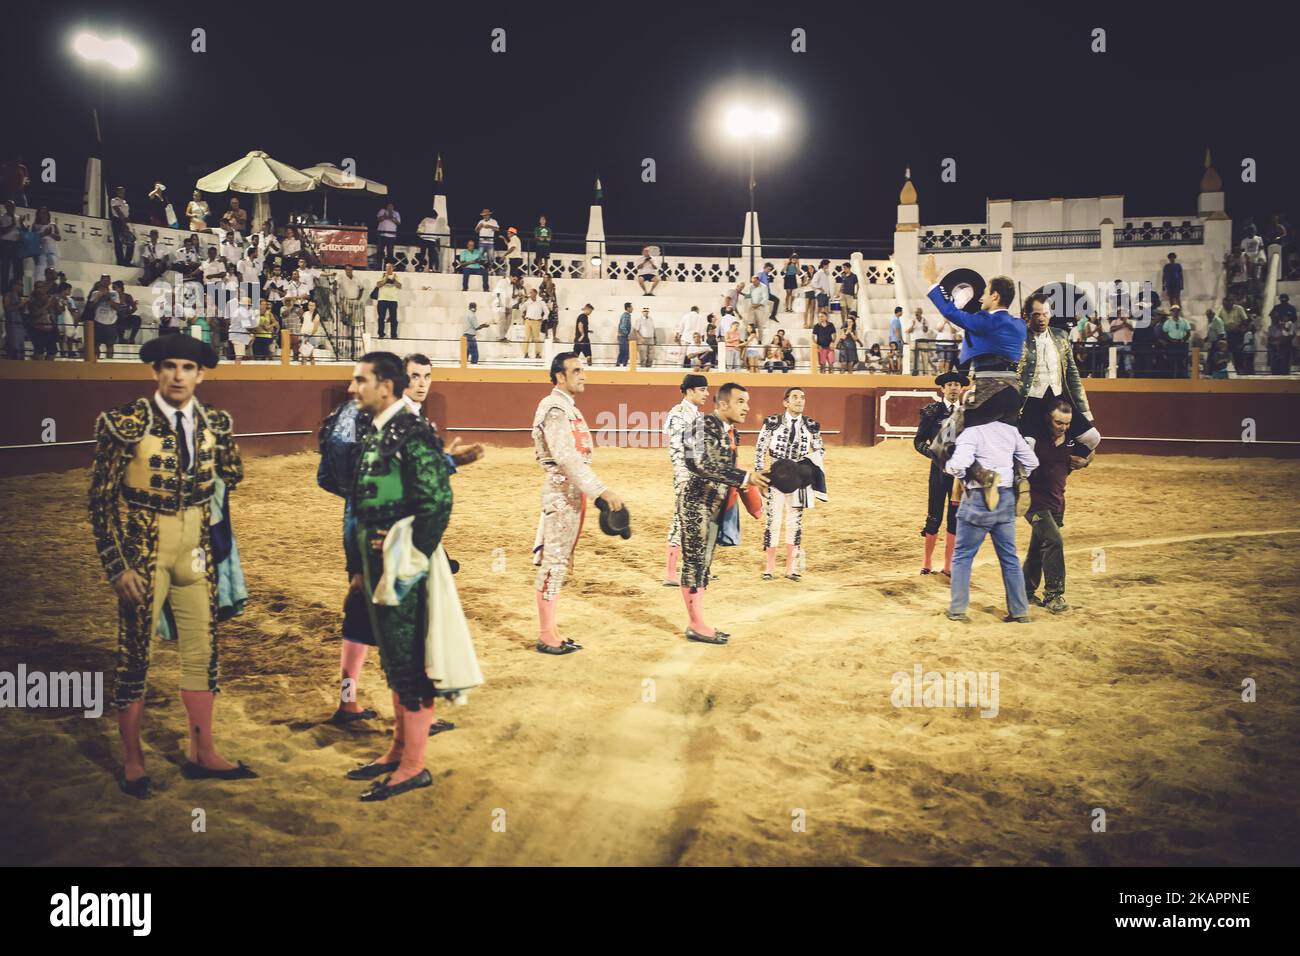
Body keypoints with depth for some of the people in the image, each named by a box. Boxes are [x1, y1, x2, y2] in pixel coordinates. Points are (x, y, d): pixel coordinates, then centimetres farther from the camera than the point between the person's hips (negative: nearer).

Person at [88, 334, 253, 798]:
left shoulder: (214, 424, 0)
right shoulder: (126, 424, -13)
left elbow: (231, 476, 18)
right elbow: (101, 500, -10)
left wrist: (212, 531, 7)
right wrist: (117, 566, -13)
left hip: (196, 551, 4)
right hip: (142, 553, -4)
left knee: (202, 652, 10)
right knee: (134, 657, 6)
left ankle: (202, 754, 24)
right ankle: (133, 763, 22)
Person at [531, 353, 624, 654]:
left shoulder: (570, 407, 18)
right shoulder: (554, 409, -13)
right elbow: (566, 458, -24)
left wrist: (598, 492, 13)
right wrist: (603, 491, -29)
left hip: (575, 492, 10)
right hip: (560, 491, -10)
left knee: (561, 563, 12)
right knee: (553, 562, -5)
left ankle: (551, 632, 19)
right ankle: (546, 637, 1)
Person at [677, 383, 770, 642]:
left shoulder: (732, 433, 11)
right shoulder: (704, 424, -15)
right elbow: (702, 464, -28)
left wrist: (750, 481, 5)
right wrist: (745, 477, -31)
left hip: (715, 506, 9)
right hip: (696, 503, -9)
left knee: (704, 563, 12)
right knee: (694, 562, -3)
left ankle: (697, 623, 19)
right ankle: (696, 625, 3)